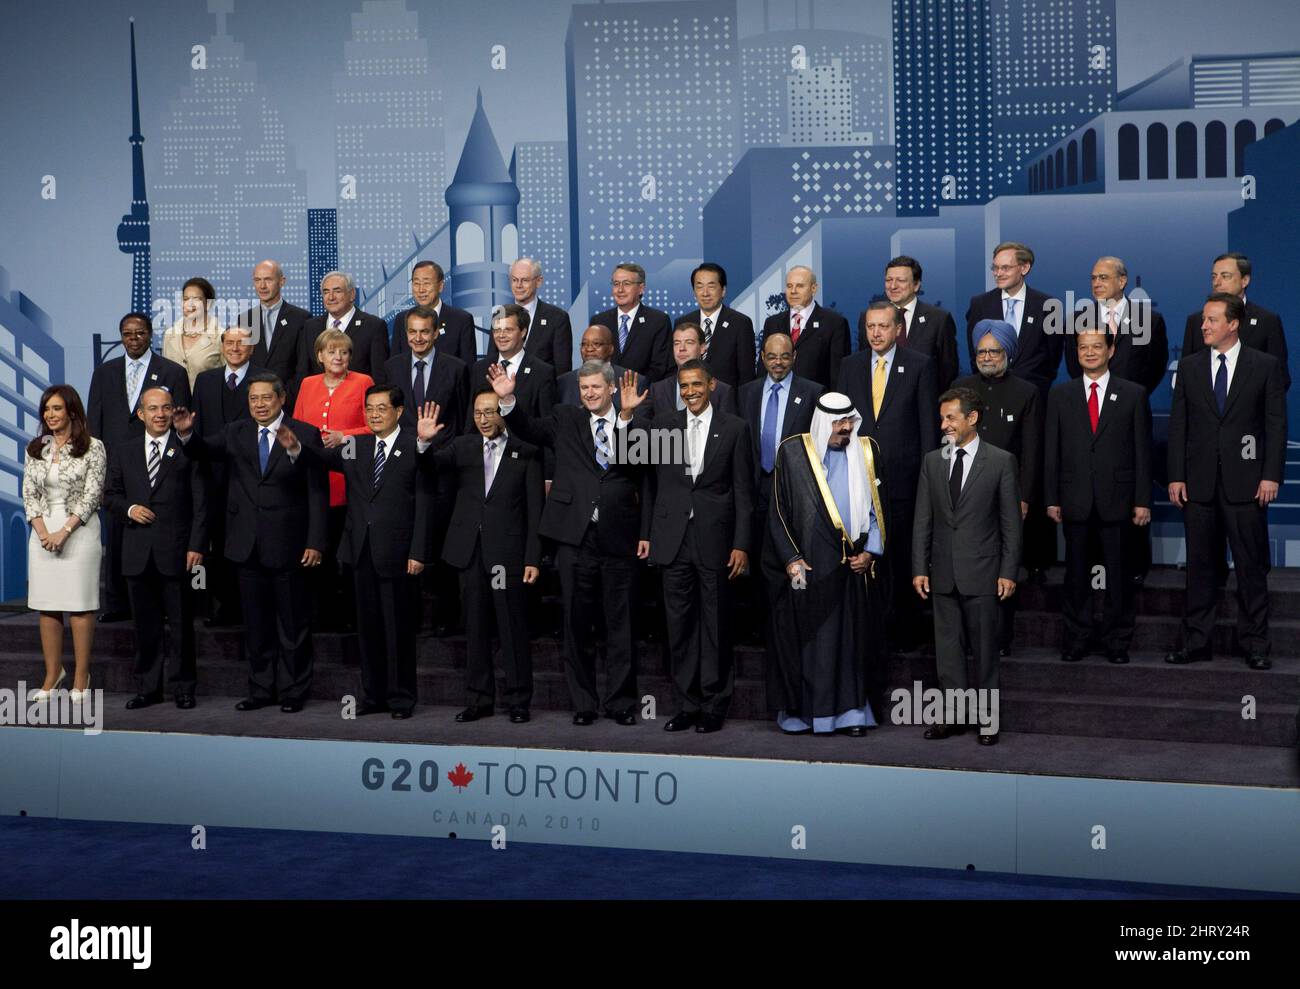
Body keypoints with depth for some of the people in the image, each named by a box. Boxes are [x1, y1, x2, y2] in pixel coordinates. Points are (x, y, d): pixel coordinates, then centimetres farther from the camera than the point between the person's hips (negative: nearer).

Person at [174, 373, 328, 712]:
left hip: (287, 545, -4)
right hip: (248, 545, 4)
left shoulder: (305, 435, -3)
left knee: (293, 624, 5)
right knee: (256, 624, 12)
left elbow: (318, 492, -5)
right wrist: (186, 433, -27)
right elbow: (204, 452, -5)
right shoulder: (236, 433, 9)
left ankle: (293, 691, 14)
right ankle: (261, 688, 22)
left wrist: (315, 542, -10)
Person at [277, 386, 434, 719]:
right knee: (368, 625, 11)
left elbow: (424, 503, -7)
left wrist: (418, 552, -11)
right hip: (362, 553, 5)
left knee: (398, 627, 1)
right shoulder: (355, 447, 12)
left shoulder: (415, 448, -4)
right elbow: (324, 458, -2)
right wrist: (296, 448, -23)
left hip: (397, 554, -5)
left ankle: (401, 697, 11)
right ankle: (374, 695, 20)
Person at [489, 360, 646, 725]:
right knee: (577, 623, 6)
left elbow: (642, 470, -7)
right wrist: (507, 399, -12)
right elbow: (528, 430, 2)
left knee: (619, 625, 6)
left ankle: (621, 702, 15)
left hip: (618, 542, -1)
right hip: (576, 539, 1)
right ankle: (584, 703, 15)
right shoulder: (566, 420, 11)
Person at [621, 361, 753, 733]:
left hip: (715, 537, -2)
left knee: (715, 624, 4)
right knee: (679, 623, 6)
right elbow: (651, 481, 11)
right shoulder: (663, 423, 7)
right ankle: (687, 704, 15)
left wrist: (741, 544, -4)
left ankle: (714, 705, 12)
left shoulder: (734, 428, 1)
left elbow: (743, 491, 0)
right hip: (673, 538, 2)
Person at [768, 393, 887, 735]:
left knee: (852, 638, 3)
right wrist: (790, 557, -6)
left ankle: (851, 713, 9)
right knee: (804, 638, 0)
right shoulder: (792, 452, 1)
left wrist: (870, 552, 1)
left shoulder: (867, 451, 8)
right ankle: (799, 713, 9)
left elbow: (878, 507, 11)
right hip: (807, 565, -2)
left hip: (854, 565, 2)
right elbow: (778, 511, 2)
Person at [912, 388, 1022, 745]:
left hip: (981, 572, -3)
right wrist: (920, 568, 2)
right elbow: (922, 520, 8)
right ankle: (952, 715, 13)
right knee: (947, 646, 7)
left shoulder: (1001, 461, -2)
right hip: (943, 574, 4)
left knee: (985, 647, 3)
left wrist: (1008, 572, -7)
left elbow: (1011, 522, -3)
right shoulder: (932, 461, 8)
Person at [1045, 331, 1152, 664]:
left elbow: (1142, 450, 2)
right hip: (1075, 501, 1)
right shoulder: (1060, 395, 8)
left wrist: (1142, 500, -3)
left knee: (1118, 573, 3)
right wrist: (1051, 499, 1)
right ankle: (1076, 639, 14)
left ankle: (1117, 641, 12)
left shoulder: (1133, 394, 5)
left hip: (1116, 499, -1)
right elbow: (1052, 451, 7)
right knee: (1076, 572, 6)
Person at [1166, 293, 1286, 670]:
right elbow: (1178, 424, 7)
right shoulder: (1189, 367, 8)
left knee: (1251, 564, 1)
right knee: (1199, 564, 6)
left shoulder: (1265, 366, 2)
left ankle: (1255, 643, 9)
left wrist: (1271, 475, -8)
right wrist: (1176, 476, 1)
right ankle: (1196, 641, 12)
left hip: (1246, 481, -2)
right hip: (1199, 481, 2)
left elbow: (1276, 423, 0)